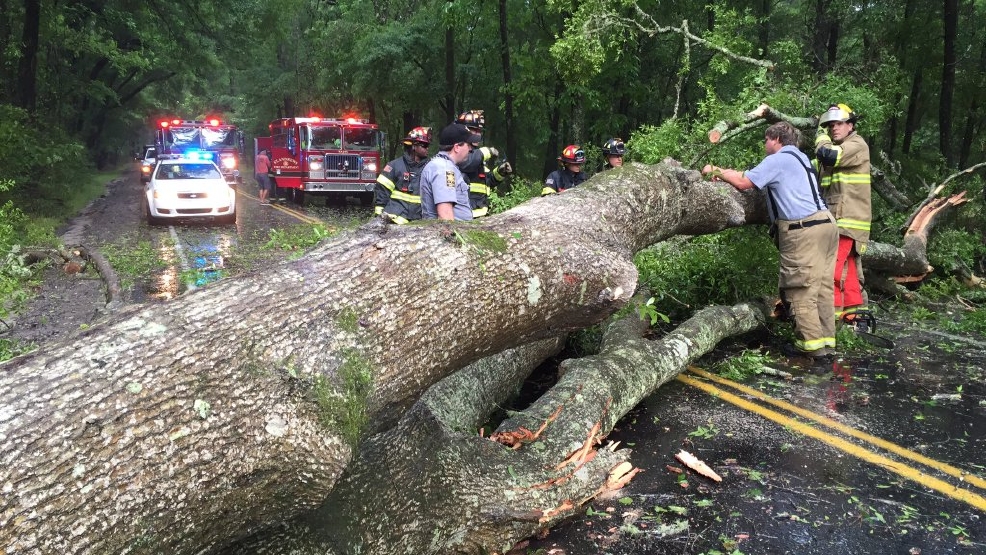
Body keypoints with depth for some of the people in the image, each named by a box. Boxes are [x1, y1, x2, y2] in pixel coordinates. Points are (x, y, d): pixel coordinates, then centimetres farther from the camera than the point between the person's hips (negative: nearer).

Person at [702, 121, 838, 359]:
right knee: (822, 287, 9)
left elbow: (743, 183, -6)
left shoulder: (777, 160, -5)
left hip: (803, 230, -9)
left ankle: (812, 342, -4)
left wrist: (716, 171, 7)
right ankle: (826, 340, 12)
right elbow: (755, 176, 25)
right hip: (825, 223, 9)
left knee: (800, 289, -4)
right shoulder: (800, 158, 24)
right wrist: (726, 173, 21)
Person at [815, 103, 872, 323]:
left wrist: (821, 135, -6)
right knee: (848, 266, 12)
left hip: (848, 218, -9)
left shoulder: (857, 145, -7)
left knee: (832, 264, -16)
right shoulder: (835, 147, 22)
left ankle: (832, 311, -16)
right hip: (835, 216, 9)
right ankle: (855, 309, 18)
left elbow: (828, 155, -23)